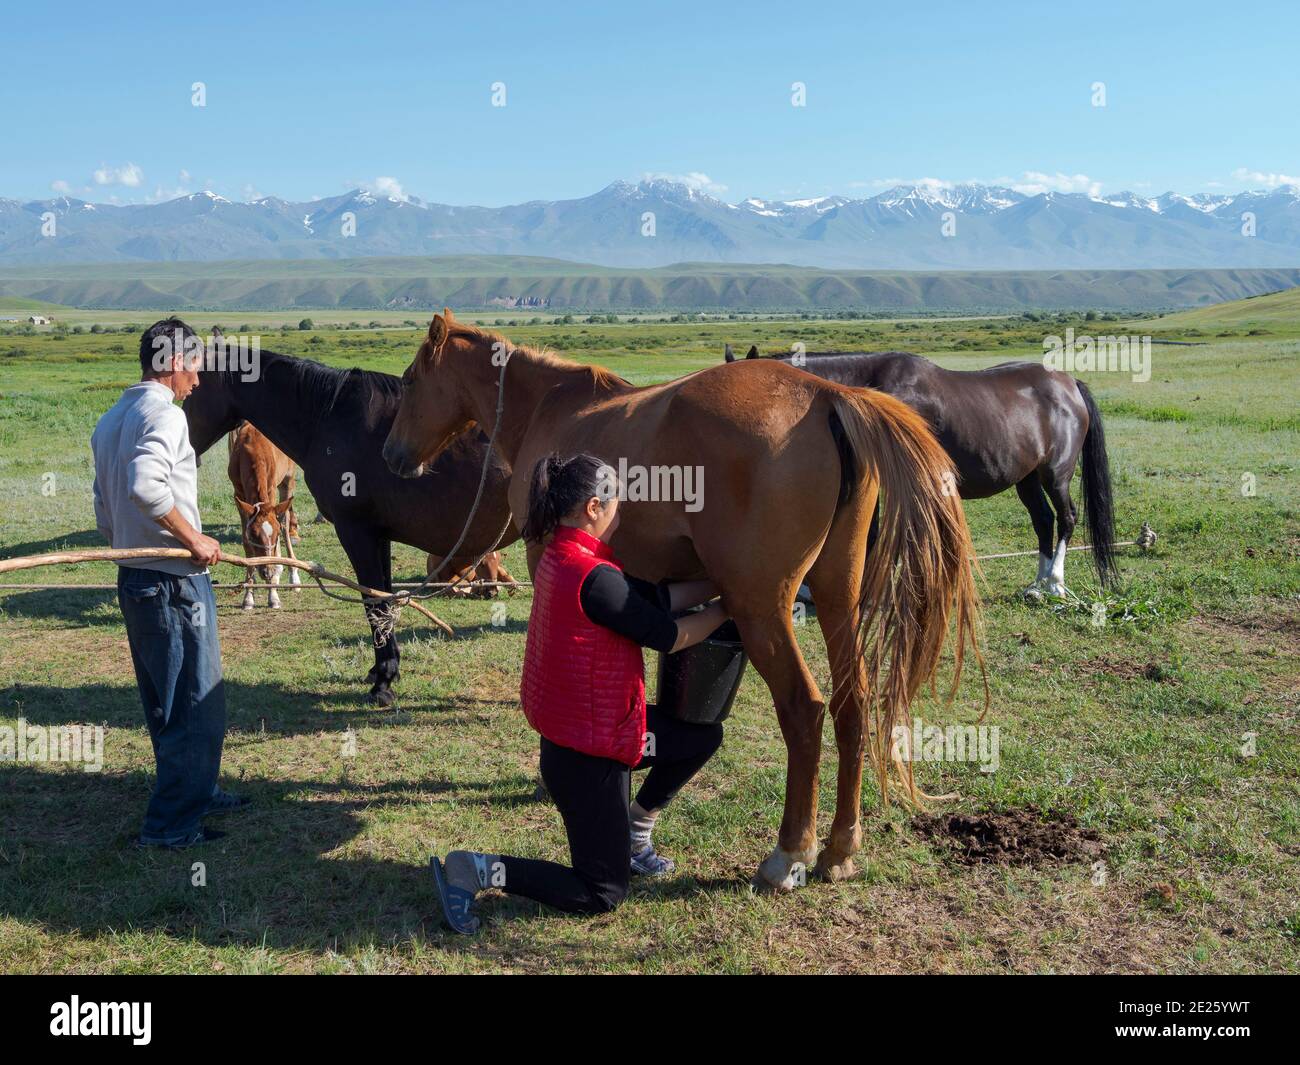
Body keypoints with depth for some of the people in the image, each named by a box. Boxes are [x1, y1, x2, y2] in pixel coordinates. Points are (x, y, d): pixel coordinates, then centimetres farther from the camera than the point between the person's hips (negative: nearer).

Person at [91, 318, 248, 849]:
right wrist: (193, 537, -22)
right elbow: (146, 484, -31)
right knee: (198, 702, 0)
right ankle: (171, 822, 6)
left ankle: (196, 791, 35)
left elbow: (105, 515, 17)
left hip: (132, 578, 10)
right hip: (174, 582, -9)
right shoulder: (163, 413, -14)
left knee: (164, 700, 20)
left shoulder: (110, 421, 14)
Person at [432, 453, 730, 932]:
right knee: (603, 894, 6)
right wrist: (725, 609, 0)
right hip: (588, 753, -10)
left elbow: (659, 597, 6)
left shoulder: (560, 557, 2)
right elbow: (669, 636, -16)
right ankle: (477, 870, 1)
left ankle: (634, 833, 32)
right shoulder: (594, 577, -28)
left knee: (704, 736, 20)